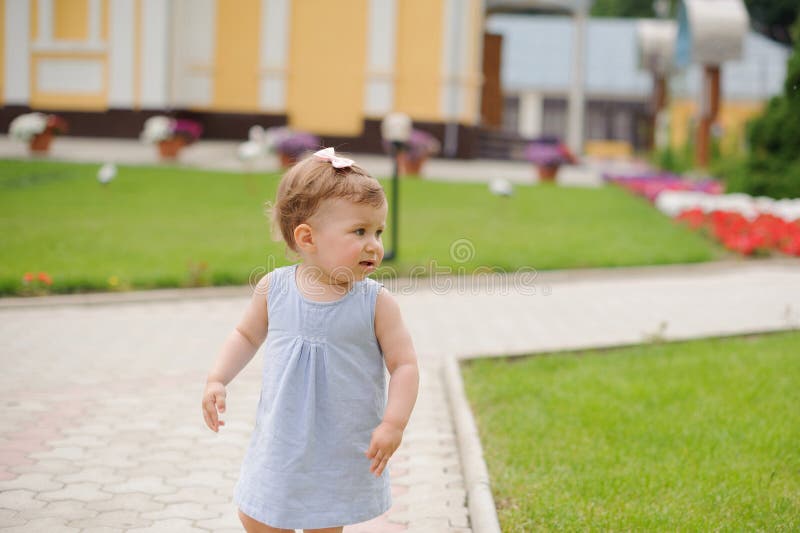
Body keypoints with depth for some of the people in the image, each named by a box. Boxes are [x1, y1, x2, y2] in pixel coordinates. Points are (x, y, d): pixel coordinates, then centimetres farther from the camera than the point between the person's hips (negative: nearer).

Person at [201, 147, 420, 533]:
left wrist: (394, 422, -21)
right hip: (282, 441, 2)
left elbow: (404, 365, -11)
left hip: (343, 452, -2)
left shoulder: (377, 303, -15)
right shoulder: (274, 289, -9)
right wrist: (217, 379, -2)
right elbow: (247, 335, 9)